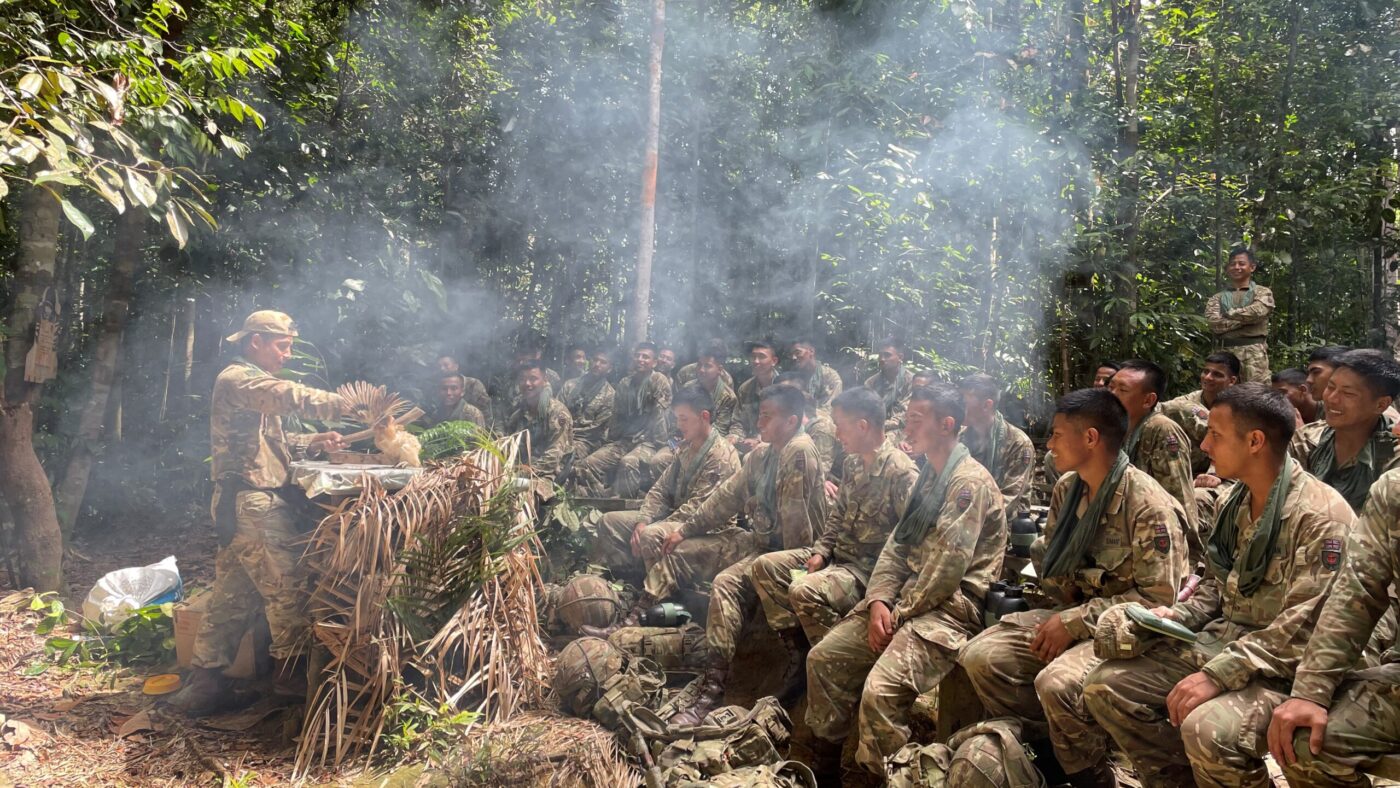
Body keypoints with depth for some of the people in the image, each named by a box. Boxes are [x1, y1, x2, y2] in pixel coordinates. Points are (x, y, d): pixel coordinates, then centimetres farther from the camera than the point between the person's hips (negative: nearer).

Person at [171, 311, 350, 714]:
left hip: (246, 504, 11)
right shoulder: (236, 379, -9)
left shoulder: (254, 383, 25)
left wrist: (313, 443, 7)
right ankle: (294, 675, 5)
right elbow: (290, 396, -27)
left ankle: (205, 681, 16)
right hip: (253, 503, -11)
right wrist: (346, 405, -25)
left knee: (232, 597, 12)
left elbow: (272, 442, 22)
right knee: (288, 589, -5)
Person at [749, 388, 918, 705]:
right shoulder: (853, 464, 8)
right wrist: (821, 552, 4)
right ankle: (799, 653, 1)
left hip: (871, 567, -9)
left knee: (804, 591, -31)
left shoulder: (901, 471, -19)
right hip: (840, 554, 9)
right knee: (765, 566, 0)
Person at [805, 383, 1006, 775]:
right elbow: (897, 545, 12)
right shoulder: (927, 475, 15)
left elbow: (947, 571, -20)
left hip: (951, 607, -9)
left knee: (881, 690, -28)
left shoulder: (970, 482, -15)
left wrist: (899, 614, -11)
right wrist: (879, 601, -4)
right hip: (906, 599, 9)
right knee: (823, 658, 2)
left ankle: (879, 775, -6)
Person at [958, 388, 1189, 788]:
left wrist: (1074, 622, -20)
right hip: (1073, 614, 7)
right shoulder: (1067, 488, 5)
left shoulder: (1149, 505, -19)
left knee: (1056, 682, -34)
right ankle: (1048, 747, 7)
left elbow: (1157, 600, -20)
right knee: (981, 657, -11)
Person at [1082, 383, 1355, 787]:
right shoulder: (1235, 503, 8)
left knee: (1207, 729, -35)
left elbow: (1303, 628, -24)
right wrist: (1176, 615, 1)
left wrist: (1218, 675, -27)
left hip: (1286, 669, -8)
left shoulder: (1320, 515, -18)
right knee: (1105, 686, -4)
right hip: (1219, 642, 8)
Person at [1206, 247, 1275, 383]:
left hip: (1254, 352, -2)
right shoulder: (1218, 298, 15)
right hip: (1225, 353, 3)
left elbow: (1257, 311, -12)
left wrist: (1230, 313, 2)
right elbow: (1214, 323, -3)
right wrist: (1245, 319, -7)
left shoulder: (1262, 292, 10)